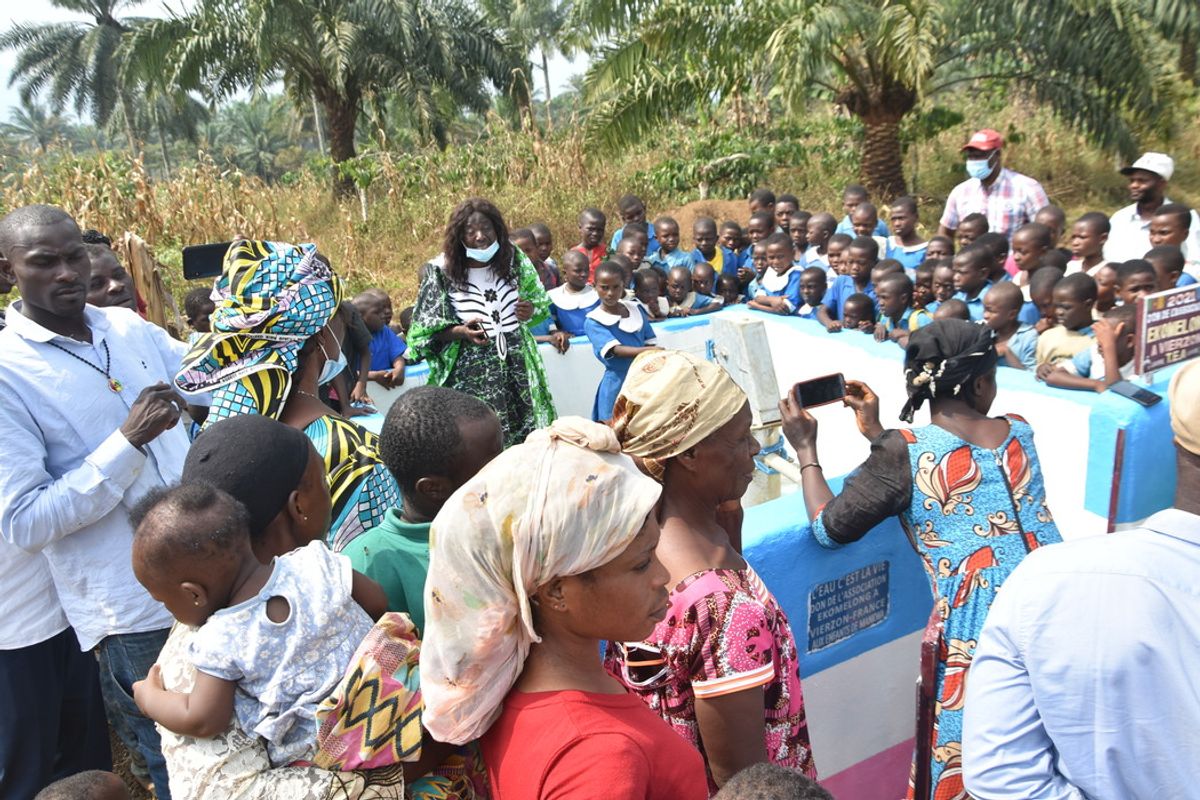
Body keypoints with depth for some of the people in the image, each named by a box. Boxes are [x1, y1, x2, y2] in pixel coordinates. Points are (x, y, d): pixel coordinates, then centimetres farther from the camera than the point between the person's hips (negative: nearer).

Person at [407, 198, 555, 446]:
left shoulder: (515, 259, 1)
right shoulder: (443, 272, -9)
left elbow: (540, 301, 14)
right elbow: (427, 330, -2)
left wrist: (531, 310, -8)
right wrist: (461, 332, -19)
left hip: (517, 366, 4)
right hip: (470, 373, -3)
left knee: (526, 440, 10)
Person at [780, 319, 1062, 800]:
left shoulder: (904, 453, -12)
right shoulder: (1020, 433, 4)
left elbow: (829, 528, -4)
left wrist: (805, 449, 7)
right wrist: (878, 434, 19)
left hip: (977, 640, -4)